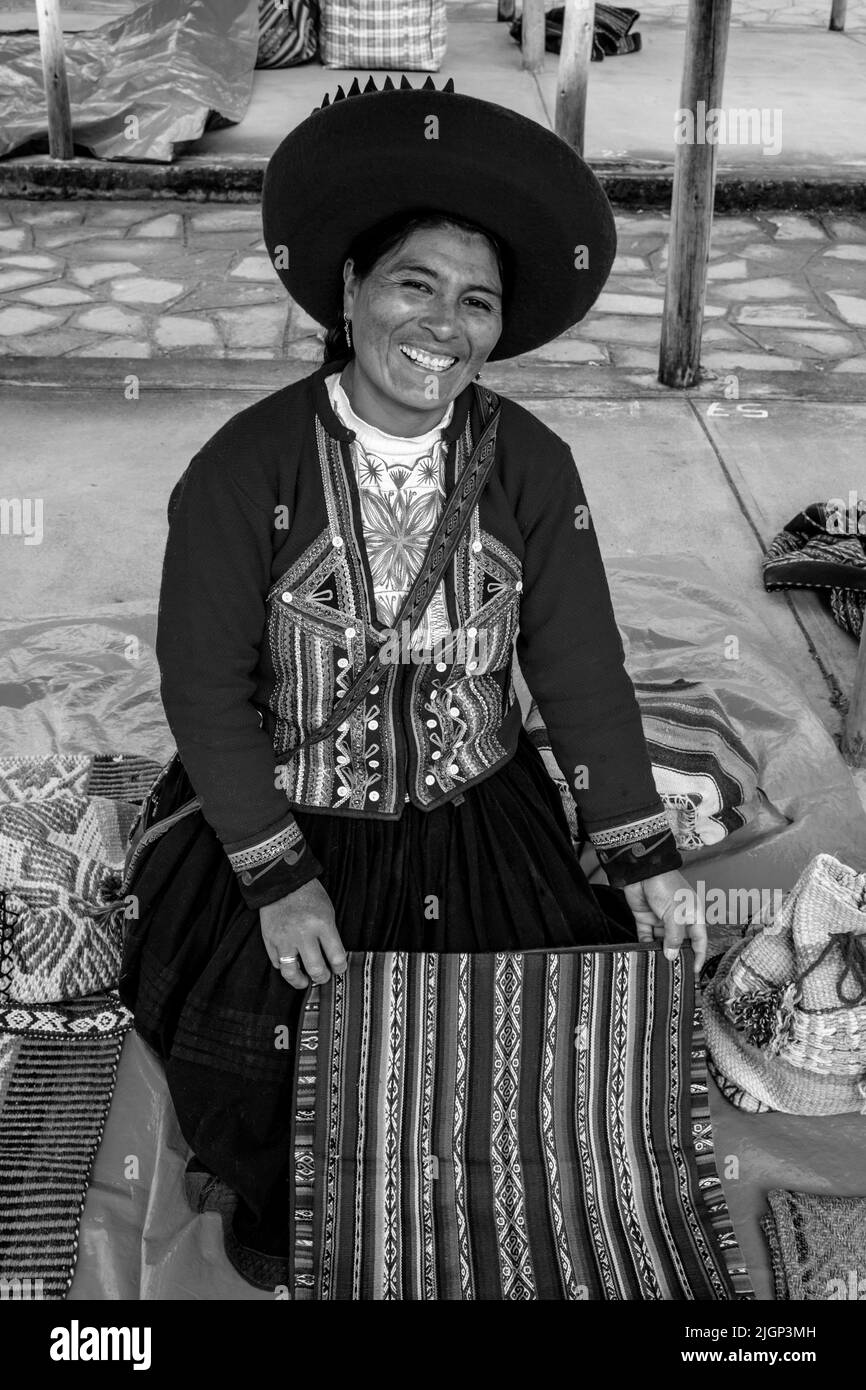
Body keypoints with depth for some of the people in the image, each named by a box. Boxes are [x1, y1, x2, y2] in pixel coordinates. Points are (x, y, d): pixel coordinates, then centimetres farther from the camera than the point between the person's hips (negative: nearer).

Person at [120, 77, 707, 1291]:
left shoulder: (532, 466, -11)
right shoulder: (245, 469, -18)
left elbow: (581, 668, -5)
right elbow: (206, 687, -13)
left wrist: (644, 857, -5)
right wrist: (278, 879, -15)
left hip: (478, 823, 3)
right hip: (280, 816, -2)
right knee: (258, 1048, -3)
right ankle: (271, 1210, 35)